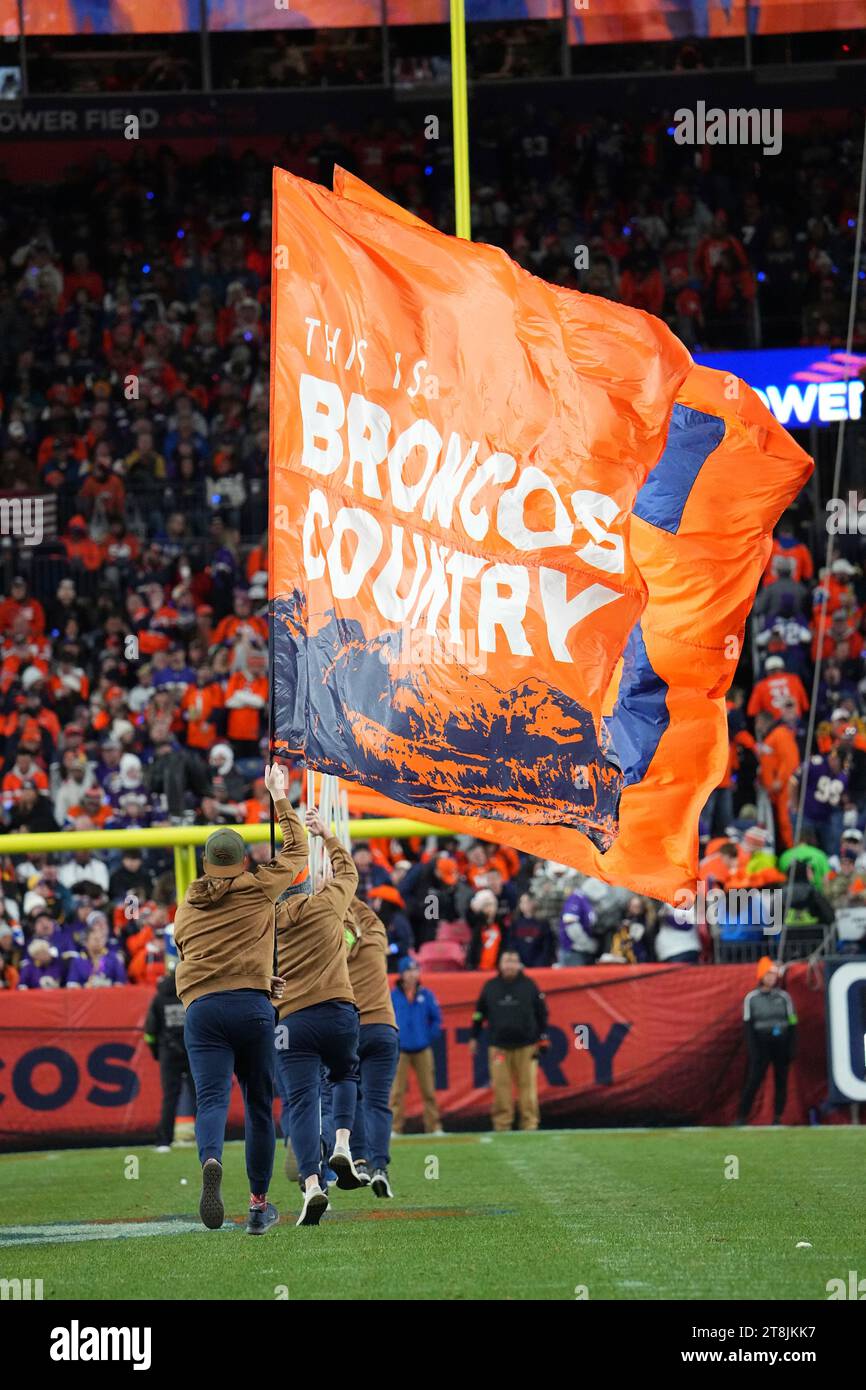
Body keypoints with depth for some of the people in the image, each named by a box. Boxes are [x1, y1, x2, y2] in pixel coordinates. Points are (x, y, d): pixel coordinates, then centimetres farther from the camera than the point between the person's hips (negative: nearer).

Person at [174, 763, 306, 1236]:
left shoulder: (187, 906, 20)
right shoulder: (258, 889, 12)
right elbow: (297, 850, 26)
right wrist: (280, 798, 38)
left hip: (200, 1007, 1)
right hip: (251, 1005, -1)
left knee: (211, 1097, -11)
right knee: (259, 1103, 10)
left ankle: (210, 1162, -44)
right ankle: (259, 1205, 13)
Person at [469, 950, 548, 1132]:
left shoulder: (529, 985, 5)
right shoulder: (491, 987, 8)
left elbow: (541, 1012, 10)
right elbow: (479, 1013, 15)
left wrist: (542, 1038, 6)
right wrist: (474, 1038, 14)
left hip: (526, 1046, -1)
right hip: (499, 1046, 1)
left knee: (527, 1086, -3)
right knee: (501, 1086, -4)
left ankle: (530, 1124, 1)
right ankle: (501, 1125, 0)